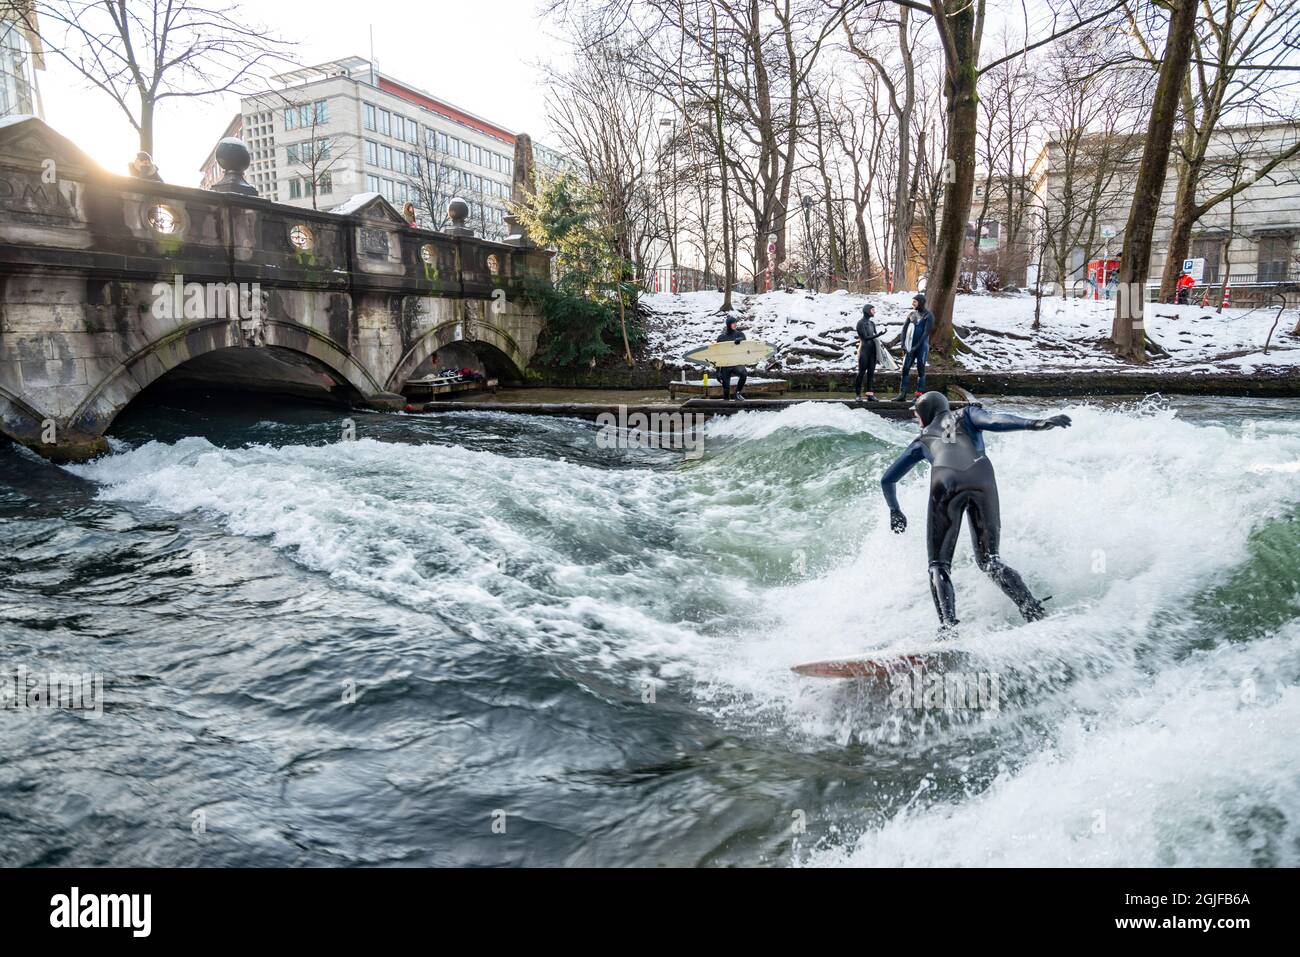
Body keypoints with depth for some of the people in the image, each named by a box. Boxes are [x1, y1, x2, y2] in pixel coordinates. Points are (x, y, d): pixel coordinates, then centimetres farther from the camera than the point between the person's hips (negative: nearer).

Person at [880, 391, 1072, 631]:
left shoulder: (923, 440, 33)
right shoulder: (967, 414, 33)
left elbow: (887, 479, 37)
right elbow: (993, 421, 8)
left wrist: (895, 511, 52)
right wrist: (1037, 423, -2)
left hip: (946, 484, -1)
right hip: (982, 480, 1)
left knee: (939, 566, 8)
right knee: (989, 560, 13)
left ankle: (948, 626, -13)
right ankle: (1034, 610, -7)